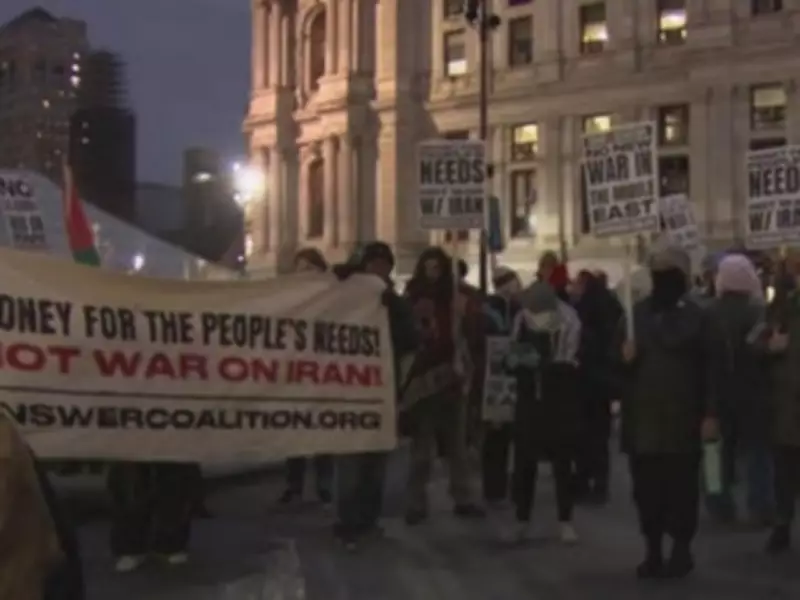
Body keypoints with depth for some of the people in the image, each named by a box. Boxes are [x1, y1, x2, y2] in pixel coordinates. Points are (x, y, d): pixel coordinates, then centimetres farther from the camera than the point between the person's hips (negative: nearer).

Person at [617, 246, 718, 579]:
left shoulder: (695, 316, 2)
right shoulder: (637, 312, 10)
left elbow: (709, 368, -1)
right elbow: (619, 360, 14)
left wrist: (709, 413, -7)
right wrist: (624, 356, -10)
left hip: (681, 416, -3)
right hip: (642, 415, 3)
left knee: (681, 486, 1)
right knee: (645, 487, 5)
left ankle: (681, 549, 12)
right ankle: (653, 550, 15)